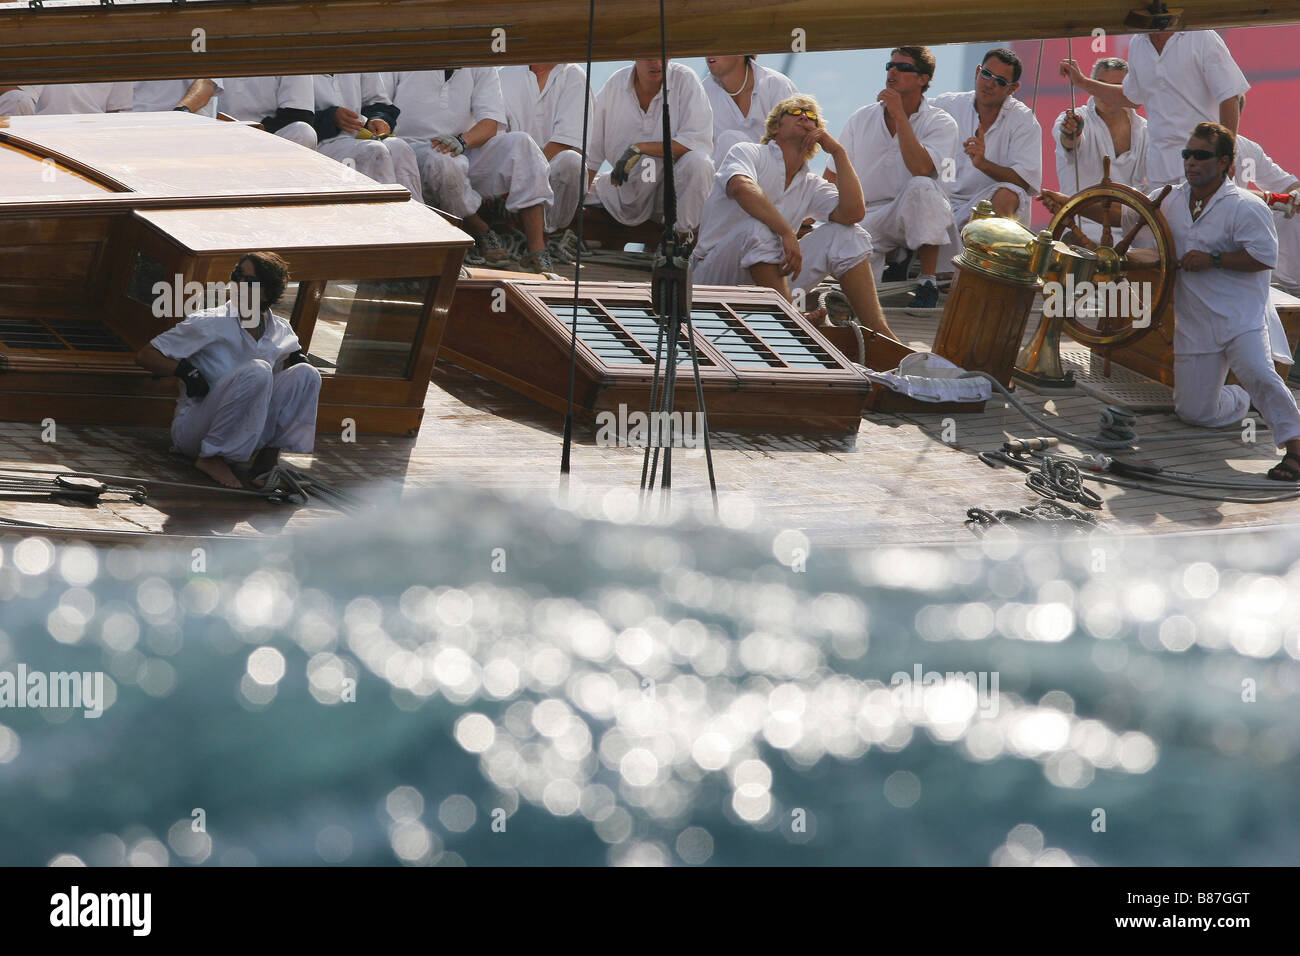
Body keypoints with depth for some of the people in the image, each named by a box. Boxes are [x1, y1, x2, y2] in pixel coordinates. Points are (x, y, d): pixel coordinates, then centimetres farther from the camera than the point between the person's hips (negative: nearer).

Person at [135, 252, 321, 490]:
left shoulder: (281, 331, 6)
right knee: (257, 371, -29)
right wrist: (184, 370, -22)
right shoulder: (209, 324, -8)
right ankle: (211, 458, -22)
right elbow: (145, 355, -4)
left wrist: (297, 359, 2)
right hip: (194, 432, -5)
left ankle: (268, 459, -11)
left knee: (306, 374, -9)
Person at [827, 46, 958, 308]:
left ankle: (928, 282, -23)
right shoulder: (861, 120, 9)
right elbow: (833, 174, 13)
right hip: (868, 217, 2)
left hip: (912, 216, -2)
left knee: (922, 187, -38)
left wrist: (899, 115, -19)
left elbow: (921, 169, -22)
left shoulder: (940, 124, -3)